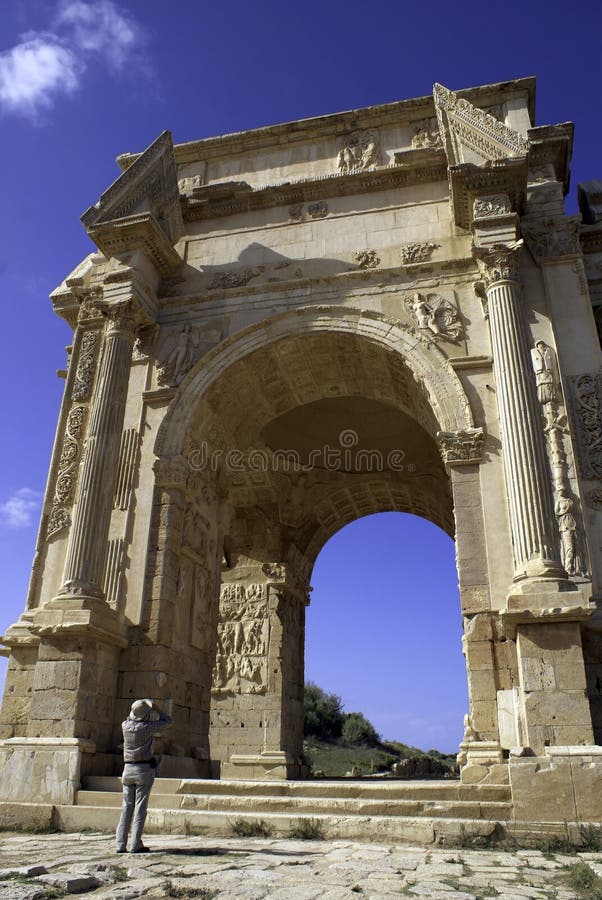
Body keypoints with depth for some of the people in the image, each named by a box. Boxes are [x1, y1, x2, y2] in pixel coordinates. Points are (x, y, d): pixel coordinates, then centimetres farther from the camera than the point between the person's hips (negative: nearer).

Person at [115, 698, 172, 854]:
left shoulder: (125, 726, 1)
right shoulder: (147, 727, -12)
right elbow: (167, 721, 3)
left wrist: (136, 710, 26)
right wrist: (157, 709, 12)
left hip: (128, 769, 5)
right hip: (144, 770, -5)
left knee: (126, 807, 10)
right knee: (140, 808, 0)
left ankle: (120, 844, 9)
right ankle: (135, 845, 0)